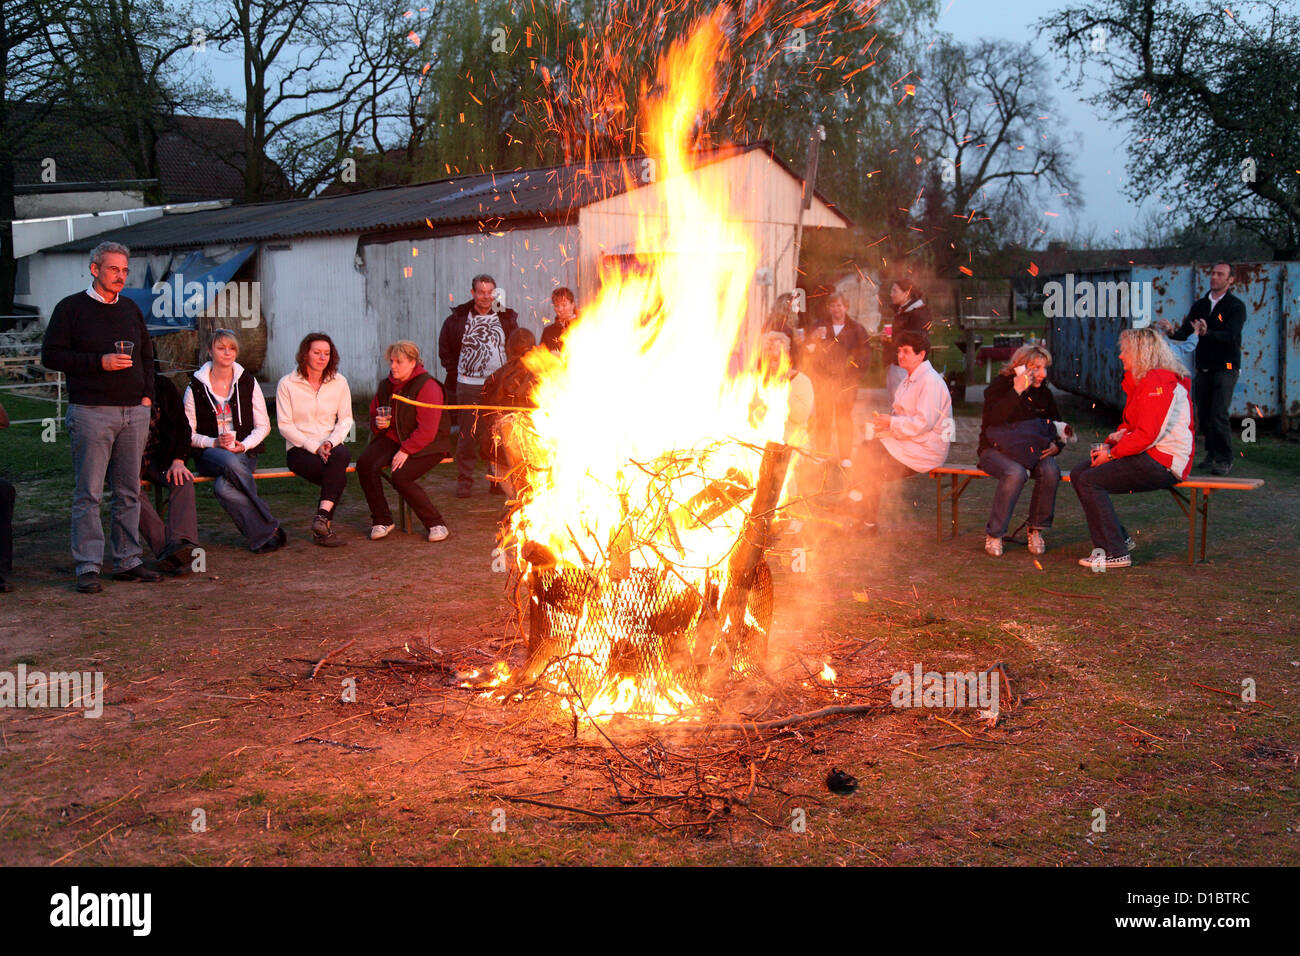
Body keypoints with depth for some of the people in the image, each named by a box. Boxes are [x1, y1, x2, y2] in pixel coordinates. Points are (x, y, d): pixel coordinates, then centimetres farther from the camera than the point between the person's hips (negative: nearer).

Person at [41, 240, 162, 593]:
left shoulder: (130, 309, 16)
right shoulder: (71, 308, 0)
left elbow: (147, 354, 23)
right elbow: (51, 355, -5)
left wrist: (147, 394, 9)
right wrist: (100, 362, -14)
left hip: (134, 412, 5)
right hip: (91, 412, -5)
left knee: (129, 491, 7)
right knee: (88, 492, -5)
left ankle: (128, 561, 13)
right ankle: (88, 567, -2)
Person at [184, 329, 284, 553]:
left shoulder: (248, 382, 8)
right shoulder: (196, 387, 5)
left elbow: (263, 426, 9)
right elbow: (188, 434, 5)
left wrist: (244, 445, -9)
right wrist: (214, 442, -14)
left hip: (245, 452, 0)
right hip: (210, 453, 0)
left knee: (223, 487, -34)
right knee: (230, 463, -38)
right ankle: (270, 527, -30)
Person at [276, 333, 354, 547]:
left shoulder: (339, 382, 9)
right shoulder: (287, 384, -1)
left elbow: (345, 419, 8)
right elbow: (284, 425, -4)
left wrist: (331, 442, -13)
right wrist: (314, 448, -15)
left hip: (332, 447, 3)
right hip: (299, 449, -3)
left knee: (342, 455, -36)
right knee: (338, 476, -32)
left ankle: (322, 516, -36)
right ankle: (324, 528, -21)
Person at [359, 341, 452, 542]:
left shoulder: (427, 386, -11)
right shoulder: (386, 385, 11)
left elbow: (427, 430, -18)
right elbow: (373, 414, 24)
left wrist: (405, 451, -23)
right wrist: (377, 423, -1)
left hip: (426, 445, -6)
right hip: (393, 438, 6)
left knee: (401, 477, -29)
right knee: (365, 464, -20)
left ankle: (436, 523, -13)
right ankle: (382, 520, -7)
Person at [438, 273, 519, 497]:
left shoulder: (507, 318, 8)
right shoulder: (457, 319, 4)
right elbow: (445, 350, 13)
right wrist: (456, 373, 4)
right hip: (469, 385, -1)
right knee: (468, 434, -1)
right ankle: (464, 481, 7)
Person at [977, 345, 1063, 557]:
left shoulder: (1043, 393, 10)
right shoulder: (1000, 387, -5)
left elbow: (1057, 427, 19)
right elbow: (993, 420, -22)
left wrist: (1055, 446, -4)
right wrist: (1017, 391, -26)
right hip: (996, 450, -4)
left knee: (1051, 470, -29)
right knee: (1015, 473, -37)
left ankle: (1037, 530, -13)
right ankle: (994, 535, -24)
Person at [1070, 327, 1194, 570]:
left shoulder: (1159, 382, -16)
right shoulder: (1139, 381, 17)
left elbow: (1147, 435, -23)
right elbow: (1131, 425, 26)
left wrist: (1112, 454, -14)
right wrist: (1110, 441, 6)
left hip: (1163, 462, -11)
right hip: (1147, 457, 11)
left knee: (1090, 481, -20)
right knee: (1078, 474, 4)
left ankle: (1116, 553, -16)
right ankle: (1118, 539, 7)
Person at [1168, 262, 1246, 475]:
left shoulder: (1236, 306, -4)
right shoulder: (1200, 305, 13)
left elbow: (1230, 335, -19)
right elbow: (1186, 330, 5)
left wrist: (1206, 333, -39)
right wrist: (1172, 337, -18)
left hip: (1225, 368, -5)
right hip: (1203, 368, 5)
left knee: (1218, 415, -13)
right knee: (1203, 414, 7)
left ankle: (1224, 460, -6)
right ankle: (1212, 455, 19)